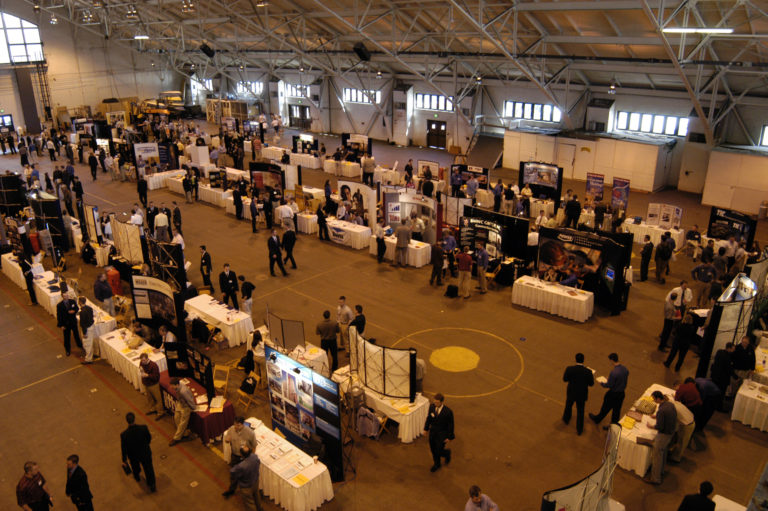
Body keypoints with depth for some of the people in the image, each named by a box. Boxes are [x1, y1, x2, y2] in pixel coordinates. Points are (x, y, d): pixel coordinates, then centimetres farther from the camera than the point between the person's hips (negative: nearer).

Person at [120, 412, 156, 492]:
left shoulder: (124, 435, -33)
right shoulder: (144, 428, -31)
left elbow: (124, 449, -17)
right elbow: (149, 438, -10)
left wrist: (124, 460, 1)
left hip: (133, 456, 1)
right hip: (145, 454, 0)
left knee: (135, 467, 33)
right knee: (148, 468, 24)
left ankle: (137, 477, 63)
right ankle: (152, 485, 39)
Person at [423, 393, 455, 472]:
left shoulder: (448, 411, -27)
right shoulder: (432, 407, -14)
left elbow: (450, 425, -15)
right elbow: (429, 418, 3)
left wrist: (449, 437, -8)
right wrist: (426, 428, 10)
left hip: (442, 434, -4)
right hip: (432, 432, 5)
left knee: (439, 452, 4)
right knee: (433, 450, 19)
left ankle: (447, 453, 39)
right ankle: (437, 464, 45)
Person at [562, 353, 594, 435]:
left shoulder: (569, 369, -25)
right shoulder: (588, 372, -26)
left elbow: (565, 379, -9)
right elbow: (591, 384, -10)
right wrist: (592, 376, 9)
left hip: (571, 393, 1)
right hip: (581, 394, -1)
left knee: (568, 405, 31)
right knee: (580, 411, 20)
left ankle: (566, 419, 58)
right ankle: (579, 430, 35)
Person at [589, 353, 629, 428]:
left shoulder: (614, 372, -31)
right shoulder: (625, 369, -7)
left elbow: (609, 385, -23)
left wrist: (602, 384, -4)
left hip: (613, 394, -6)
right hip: (621, 393, 6)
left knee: (605, 408, 17)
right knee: (616, 410, 19)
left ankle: (597, 419, 40)